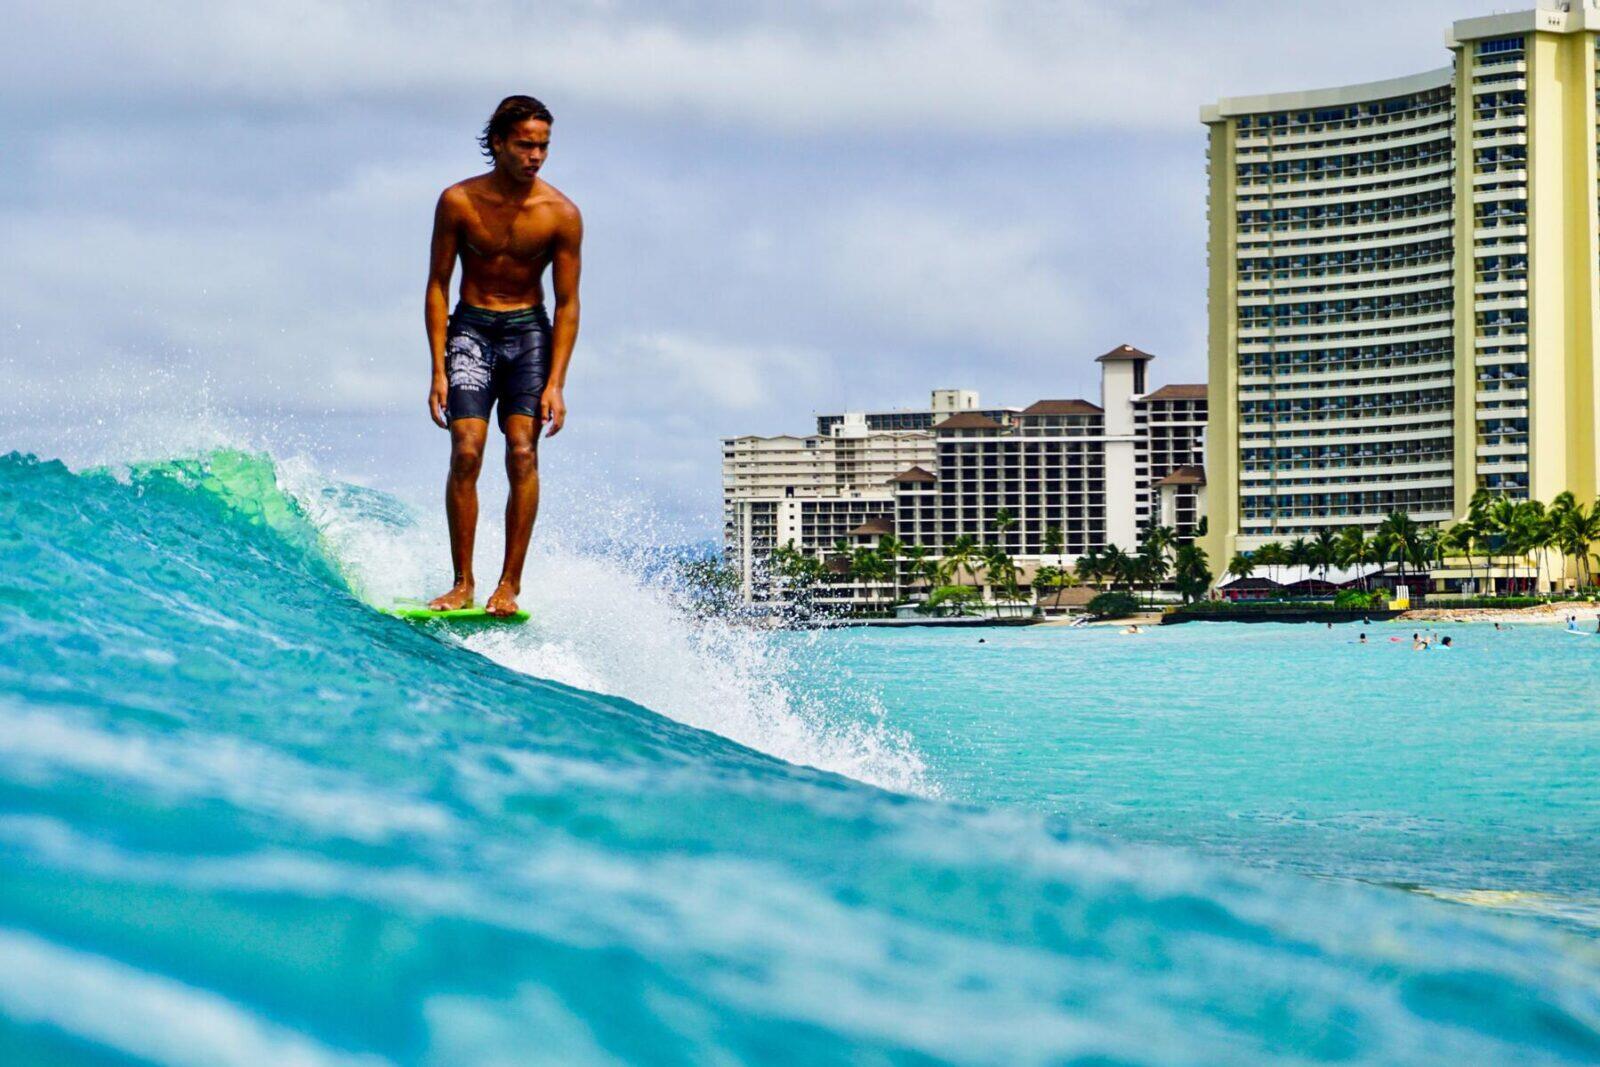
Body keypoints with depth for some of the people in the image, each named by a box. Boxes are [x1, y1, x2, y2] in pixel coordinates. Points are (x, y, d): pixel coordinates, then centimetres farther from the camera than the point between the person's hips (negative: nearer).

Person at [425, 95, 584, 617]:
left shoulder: (561, 214, -8)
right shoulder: (458, 202, -7)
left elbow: (567, 304, -5)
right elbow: (437, 286, -2)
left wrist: (555, 384, -12)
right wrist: (439, 372, -8)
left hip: (529, 331, 0)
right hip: (471, 329, 0)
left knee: (523, 452, -14)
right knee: (466, 451, -14)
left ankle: (509, 584, -11)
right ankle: (463, 583, -8)